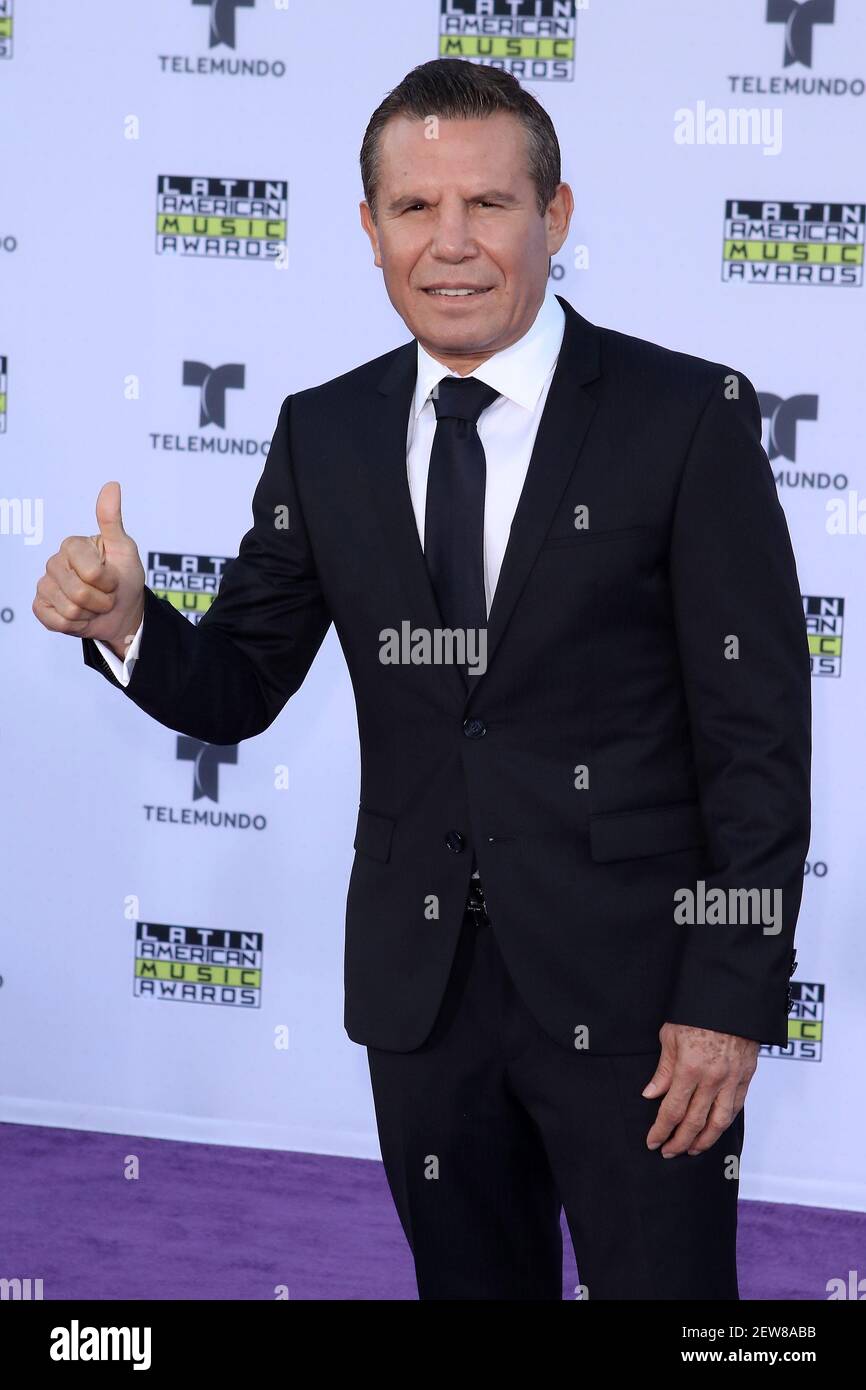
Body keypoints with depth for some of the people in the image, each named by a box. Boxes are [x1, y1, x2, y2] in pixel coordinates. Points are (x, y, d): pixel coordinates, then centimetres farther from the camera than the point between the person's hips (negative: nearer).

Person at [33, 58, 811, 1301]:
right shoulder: (324, 437, 6)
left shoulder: (686, 416, -7)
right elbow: (239, 690, 9)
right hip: (422, 990, 4)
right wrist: (128, 623, -13)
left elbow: (757, 731, -8)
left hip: (630, 989, -4)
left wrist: (733, 997, -12)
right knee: (472, 1285, 16)